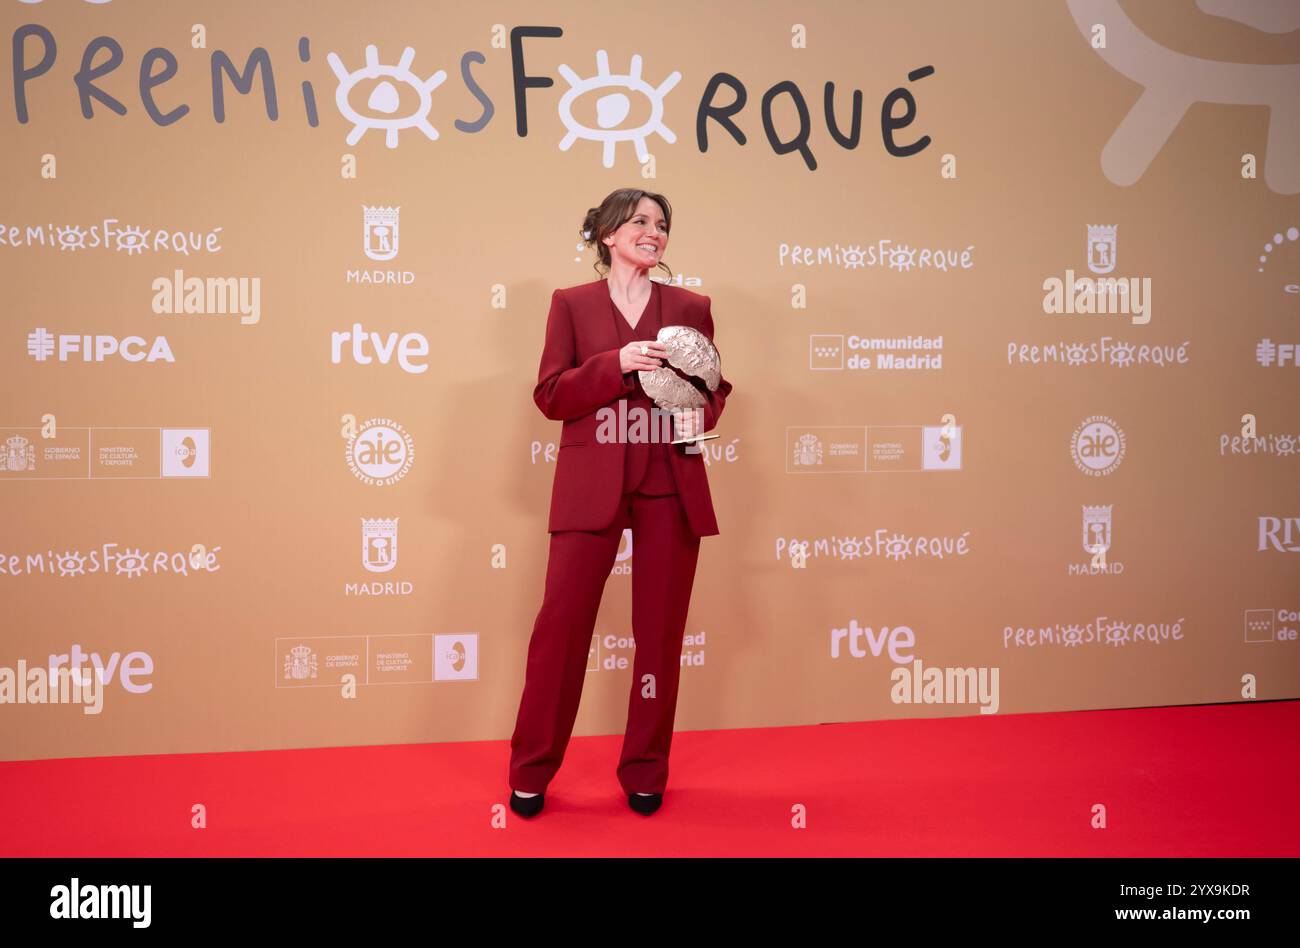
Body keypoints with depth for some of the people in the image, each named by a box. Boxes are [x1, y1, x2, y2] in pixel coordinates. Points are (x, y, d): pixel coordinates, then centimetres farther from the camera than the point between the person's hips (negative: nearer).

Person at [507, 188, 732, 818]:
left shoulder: (692, 307, 11)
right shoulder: (571, 303, 7)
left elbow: (714, 387, 16)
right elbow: (550, 395, 0)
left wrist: (702, 414, -6)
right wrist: (616, 363, -14)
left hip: (671, 489, 2)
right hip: (591, 488, -1)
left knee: (660, 631, 6)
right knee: (561, 621, -1)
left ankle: (645, 772, 21)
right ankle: (530, 772, 14)